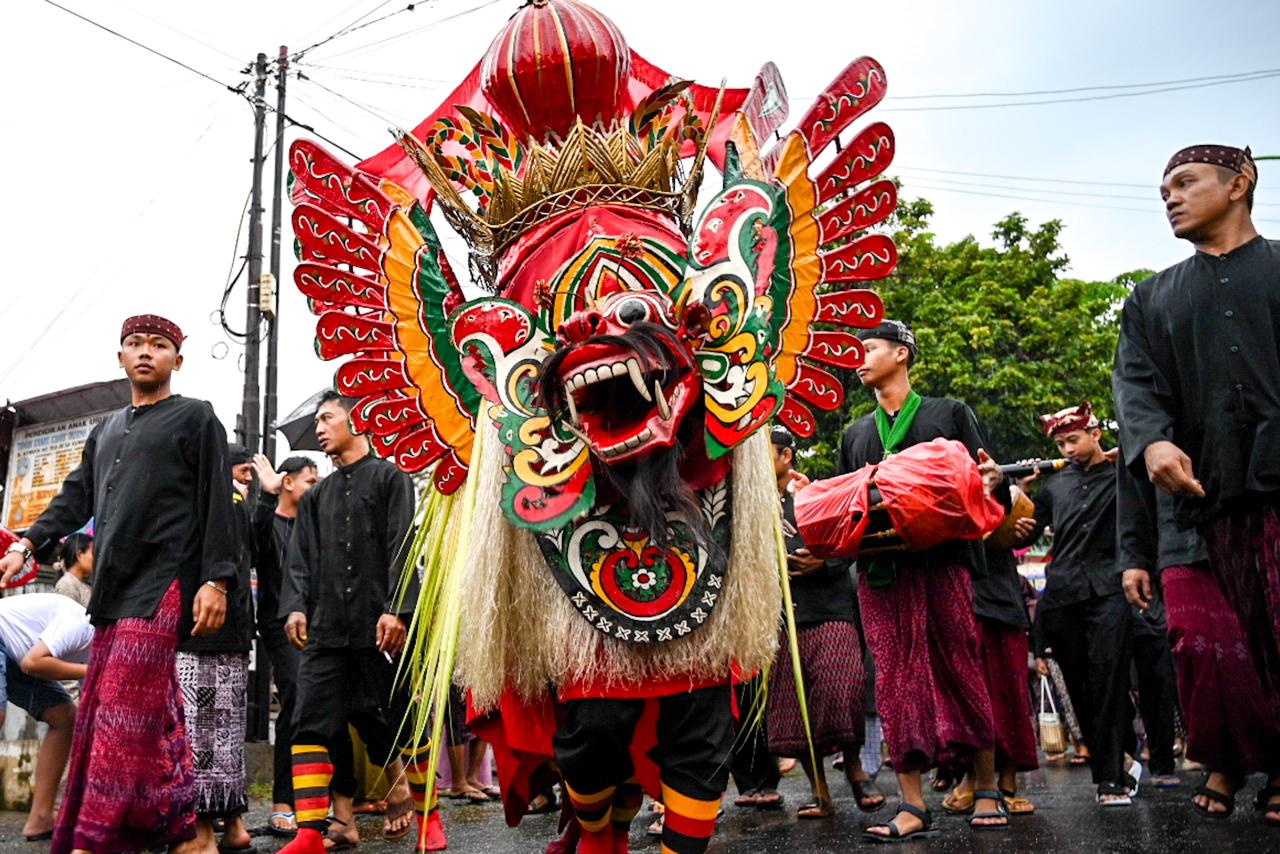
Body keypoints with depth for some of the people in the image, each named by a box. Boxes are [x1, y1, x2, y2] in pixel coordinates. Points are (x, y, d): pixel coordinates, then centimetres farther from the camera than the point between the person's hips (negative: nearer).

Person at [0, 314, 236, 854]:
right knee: (117, 718, 6)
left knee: (124, 719, -11)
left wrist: (215, 580, -13)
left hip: (161, 588, -7)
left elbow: (216, 505, -4)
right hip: (113, 592, 7)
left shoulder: (196, 418, 4)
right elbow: (75, 499, 21)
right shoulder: (106, 431, 24)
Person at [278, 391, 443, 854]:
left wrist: (396, 610, -16)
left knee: (405, 722, 3)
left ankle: (428, 815, 19)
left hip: (380, 626, -5)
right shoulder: (316, 496, 22)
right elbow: (301, 558, 14)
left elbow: (401, 548, -5)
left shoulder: (390, 477, 6)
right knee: (310, 724, -6)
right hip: (325, 629, 5)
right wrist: (296, 606, -4)